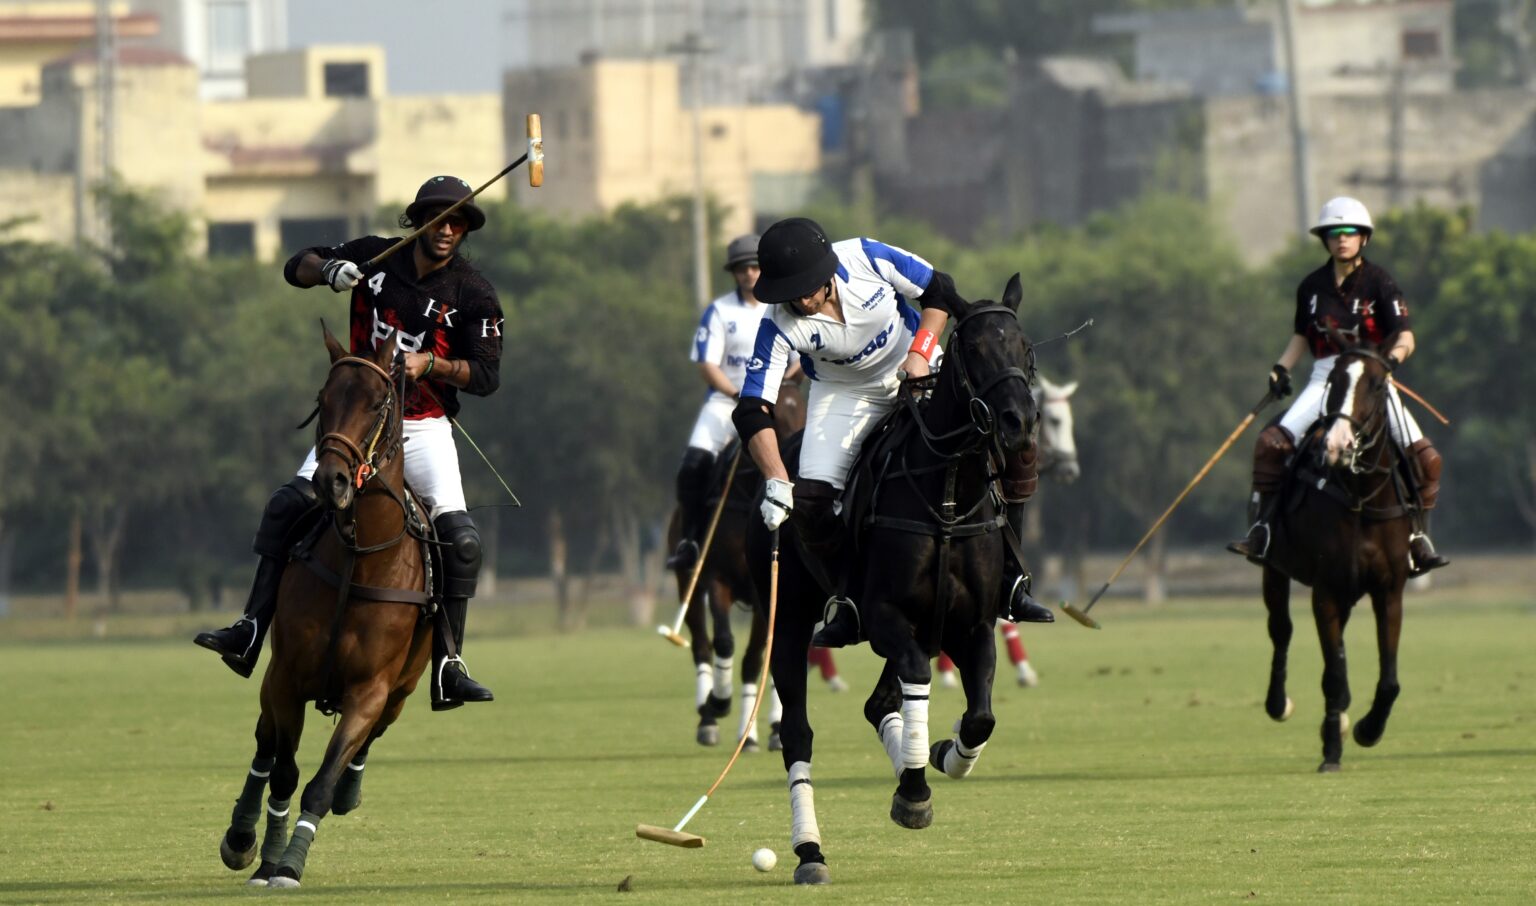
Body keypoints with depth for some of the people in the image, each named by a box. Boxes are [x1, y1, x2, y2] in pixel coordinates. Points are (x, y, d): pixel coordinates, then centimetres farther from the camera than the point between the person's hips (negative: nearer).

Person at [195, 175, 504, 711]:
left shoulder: (473, 294, -6)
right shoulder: (375, 258, 1)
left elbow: (487, 375, -10)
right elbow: (296, 268, 8)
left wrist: (429, 364, -26)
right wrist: (328, 270, -15)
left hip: (424, 429, -2)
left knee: (460, 536, -18)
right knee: (288, 505, -15)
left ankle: (448, 667, -13)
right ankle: (252, 631, -14)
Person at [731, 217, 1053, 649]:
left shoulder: (867, 258, -27)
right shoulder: (781, 326, -27)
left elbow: (939, 291, -10)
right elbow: (752, 411, -29)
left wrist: (920, 353, -24)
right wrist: (776, 482, -41)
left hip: (917, 372, 0)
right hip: (844, 394, 0)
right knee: (809, 499, -19)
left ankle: (1008, 577, -2)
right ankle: (845, 601, 6)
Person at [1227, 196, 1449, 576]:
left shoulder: (1379, 281, -2)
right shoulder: (1312, 286, 9)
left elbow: (1406, 337, -7)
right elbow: (1301, 336, 21)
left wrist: (1393, 357, -28)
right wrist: (1282, 368, 4)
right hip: (1325, 380, 2)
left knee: (1425, 457, -15)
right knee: (1270, 444, -19)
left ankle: (1419, 537, 0)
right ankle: (1261, 530, -10)